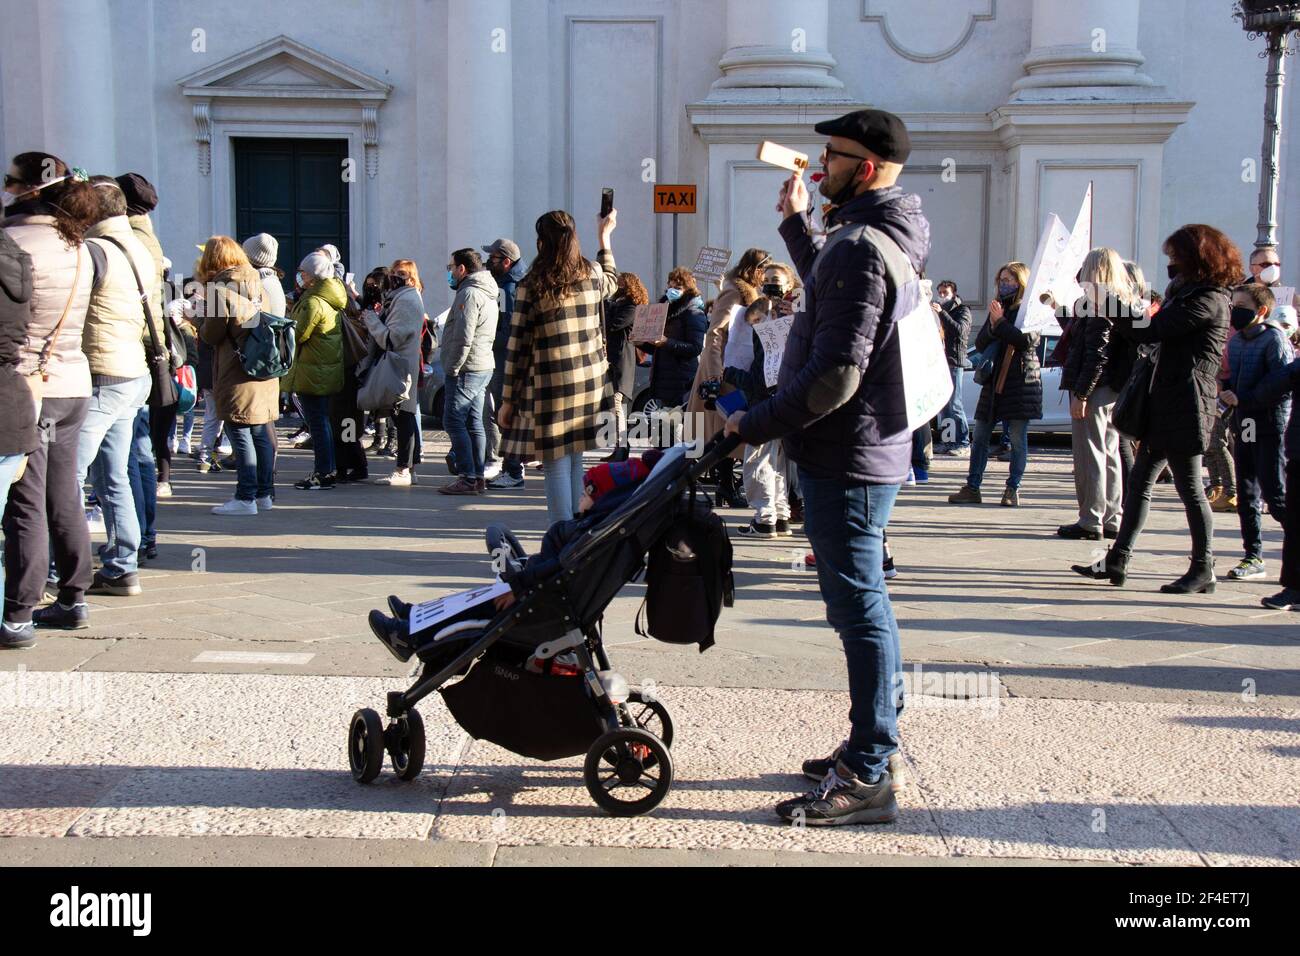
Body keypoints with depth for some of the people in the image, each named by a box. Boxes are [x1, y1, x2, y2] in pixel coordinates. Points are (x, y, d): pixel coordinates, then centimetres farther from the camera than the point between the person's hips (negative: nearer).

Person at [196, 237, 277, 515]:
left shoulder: (220, 289, -11)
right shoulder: (256, 284, 11)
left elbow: (211, 335, -10)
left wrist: (201, 313, 10)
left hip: (237, 376, -7)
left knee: (240, 434, -3)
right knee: (261, 434, 12)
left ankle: (246, 498, -3)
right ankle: (265, 494, 18)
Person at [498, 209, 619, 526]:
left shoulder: (531, 286, -7)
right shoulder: (592, 276, 5)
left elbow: (517, 347, -6)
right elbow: (612, 282, 32)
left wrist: (508, 400, 1)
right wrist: (605, 238, 45)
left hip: (549, 386, -5)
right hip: (589, 383, 5)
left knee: (556, 467, 0)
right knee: (575, 462, 14)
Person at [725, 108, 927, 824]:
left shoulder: (859, 246, -20)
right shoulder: (888, 235, 13)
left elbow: (835, 374, -26)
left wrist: (754, 425, -17)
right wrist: (796, 223, 31)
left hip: (845, 457, -11)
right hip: (870, 448, 11)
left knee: (858, 607, -5)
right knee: (862, 603, 18)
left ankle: (868, 778, 2)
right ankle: (871, 746, 30)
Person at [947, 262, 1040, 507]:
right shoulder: (998, 307, 16)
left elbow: (1028, 340, -17)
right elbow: (980, 344, 10)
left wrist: (1000, 323, -13)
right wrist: (992, 326, -8)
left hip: (1022, 381, -6)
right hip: (994, 380, 6)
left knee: (1018, 438, -2)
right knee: (980, 436, 3)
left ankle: (1013, 489, 7)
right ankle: (972, 488, 6)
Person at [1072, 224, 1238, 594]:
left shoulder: (1208, 300, -14)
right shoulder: (1192, 295, 19)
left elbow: (1151, 330, -19)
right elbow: (1157, 332, 14)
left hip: (1185, 405, -10)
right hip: (1167, 403, 10)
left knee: (1189, 486, -2)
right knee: (1139, 480, 9)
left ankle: (1203, 570, 8)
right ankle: (1118, 561, 12)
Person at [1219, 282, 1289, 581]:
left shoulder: (1274, 338, -10)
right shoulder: (1235, 341, 11)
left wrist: (1242, 400, -21)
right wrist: (1225, 393, 0)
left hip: (1270, 427, -7)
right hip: (1243, 427, 7)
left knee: (1276, 495, -8)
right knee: (1247, 496, 9)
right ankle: (1254, 557, 17)